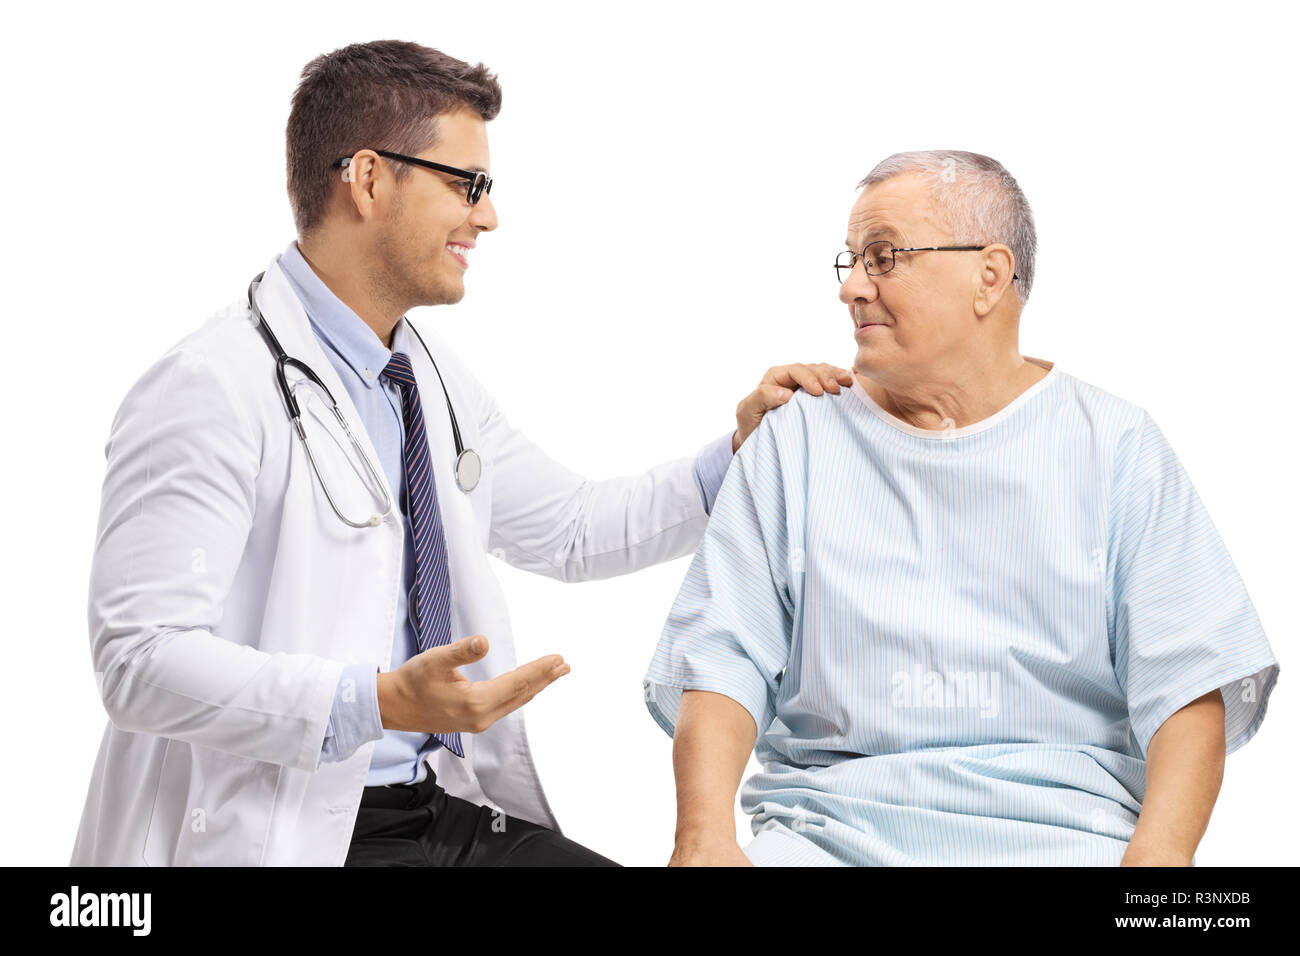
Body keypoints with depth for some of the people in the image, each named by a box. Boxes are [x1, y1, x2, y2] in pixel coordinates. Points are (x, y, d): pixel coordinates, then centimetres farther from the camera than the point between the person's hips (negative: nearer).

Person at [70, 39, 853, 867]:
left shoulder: (434, 375, 14)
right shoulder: (213, 388, -14)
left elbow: (571, 531, 25)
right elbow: (143, 661, -20)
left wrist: (741, 452, 13)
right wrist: (382, 703, -28)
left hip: (450, 812, 9)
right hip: (286, 836, -8)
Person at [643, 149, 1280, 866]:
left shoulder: (1114, 447, 8)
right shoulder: (797, 442, 11)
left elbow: (1187, 680, -1)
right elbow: (722, 655, 2)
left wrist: (1158, 850, -19)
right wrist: (705, 834, -16)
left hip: (1058, 825, -1)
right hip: (831, 824, 1)